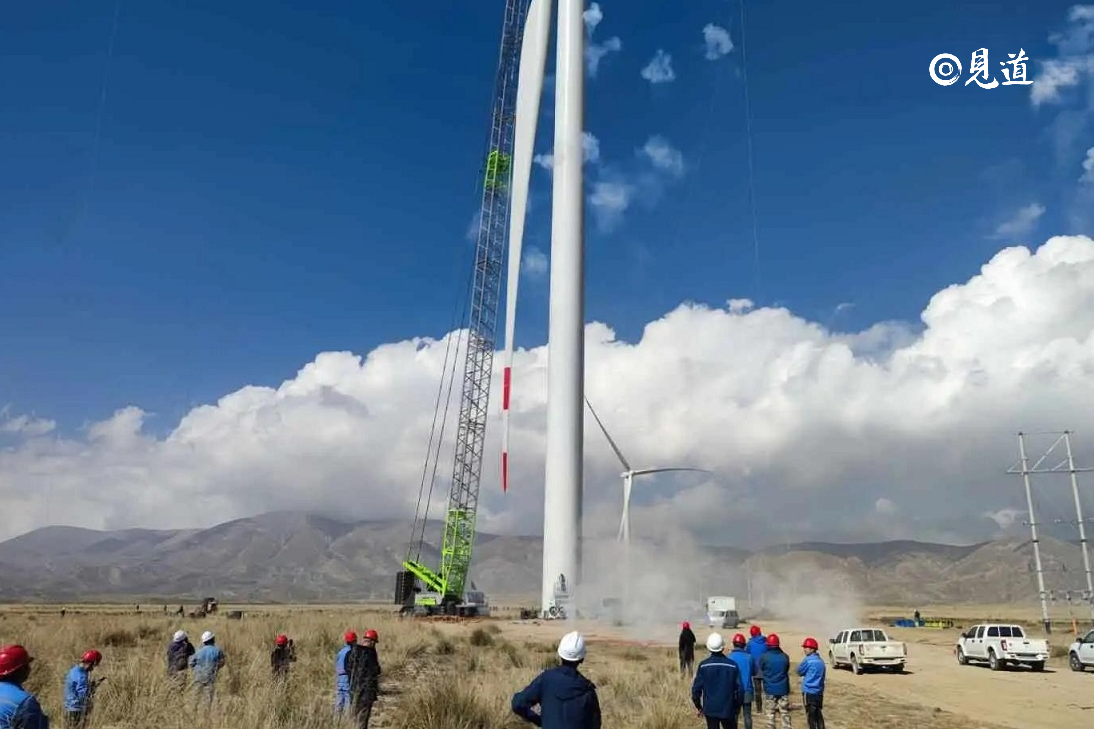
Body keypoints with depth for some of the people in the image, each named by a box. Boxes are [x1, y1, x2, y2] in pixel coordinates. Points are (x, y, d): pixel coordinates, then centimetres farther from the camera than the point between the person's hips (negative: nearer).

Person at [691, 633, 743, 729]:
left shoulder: (703, 665, -7)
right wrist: (738, 706, 9)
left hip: (710, 709, 0)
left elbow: (696, 687, -6)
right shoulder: (732, 665, -7)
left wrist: (698, 706, 8)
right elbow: (739, 688, -5)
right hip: (728, 709, 0)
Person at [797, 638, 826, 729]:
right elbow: (822, 676, 16)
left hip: (809, 691, -7)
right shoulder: (821, 660, 8)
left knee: (810, 715, 0)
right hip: (819, 691, 7)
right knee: (818, 714, 14)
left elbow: (800, 671, -4)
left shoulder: (808, 660, -16)